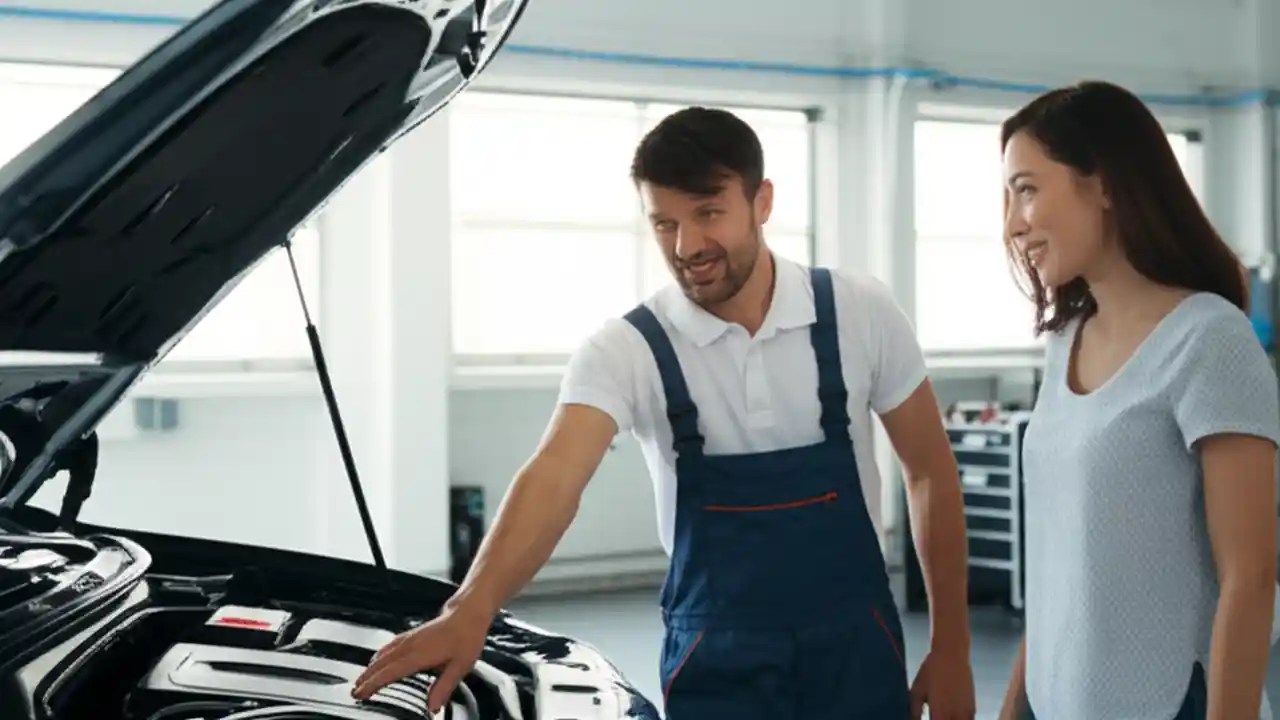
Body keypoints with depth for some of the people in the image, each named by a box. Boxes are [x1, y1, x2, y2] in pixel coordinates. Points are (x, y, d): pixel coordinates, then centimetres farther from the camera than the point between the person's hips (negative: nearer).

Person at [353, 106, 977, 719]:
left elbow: (931, 473, 3)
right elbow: (556, 475, -27)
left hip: (855, 650, 1)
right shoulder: (627, 350, -11)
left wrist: (950, 648, 2)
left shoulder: (860, 314, -6)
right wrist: (470, 610, -44)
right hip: (716, 663, -1)